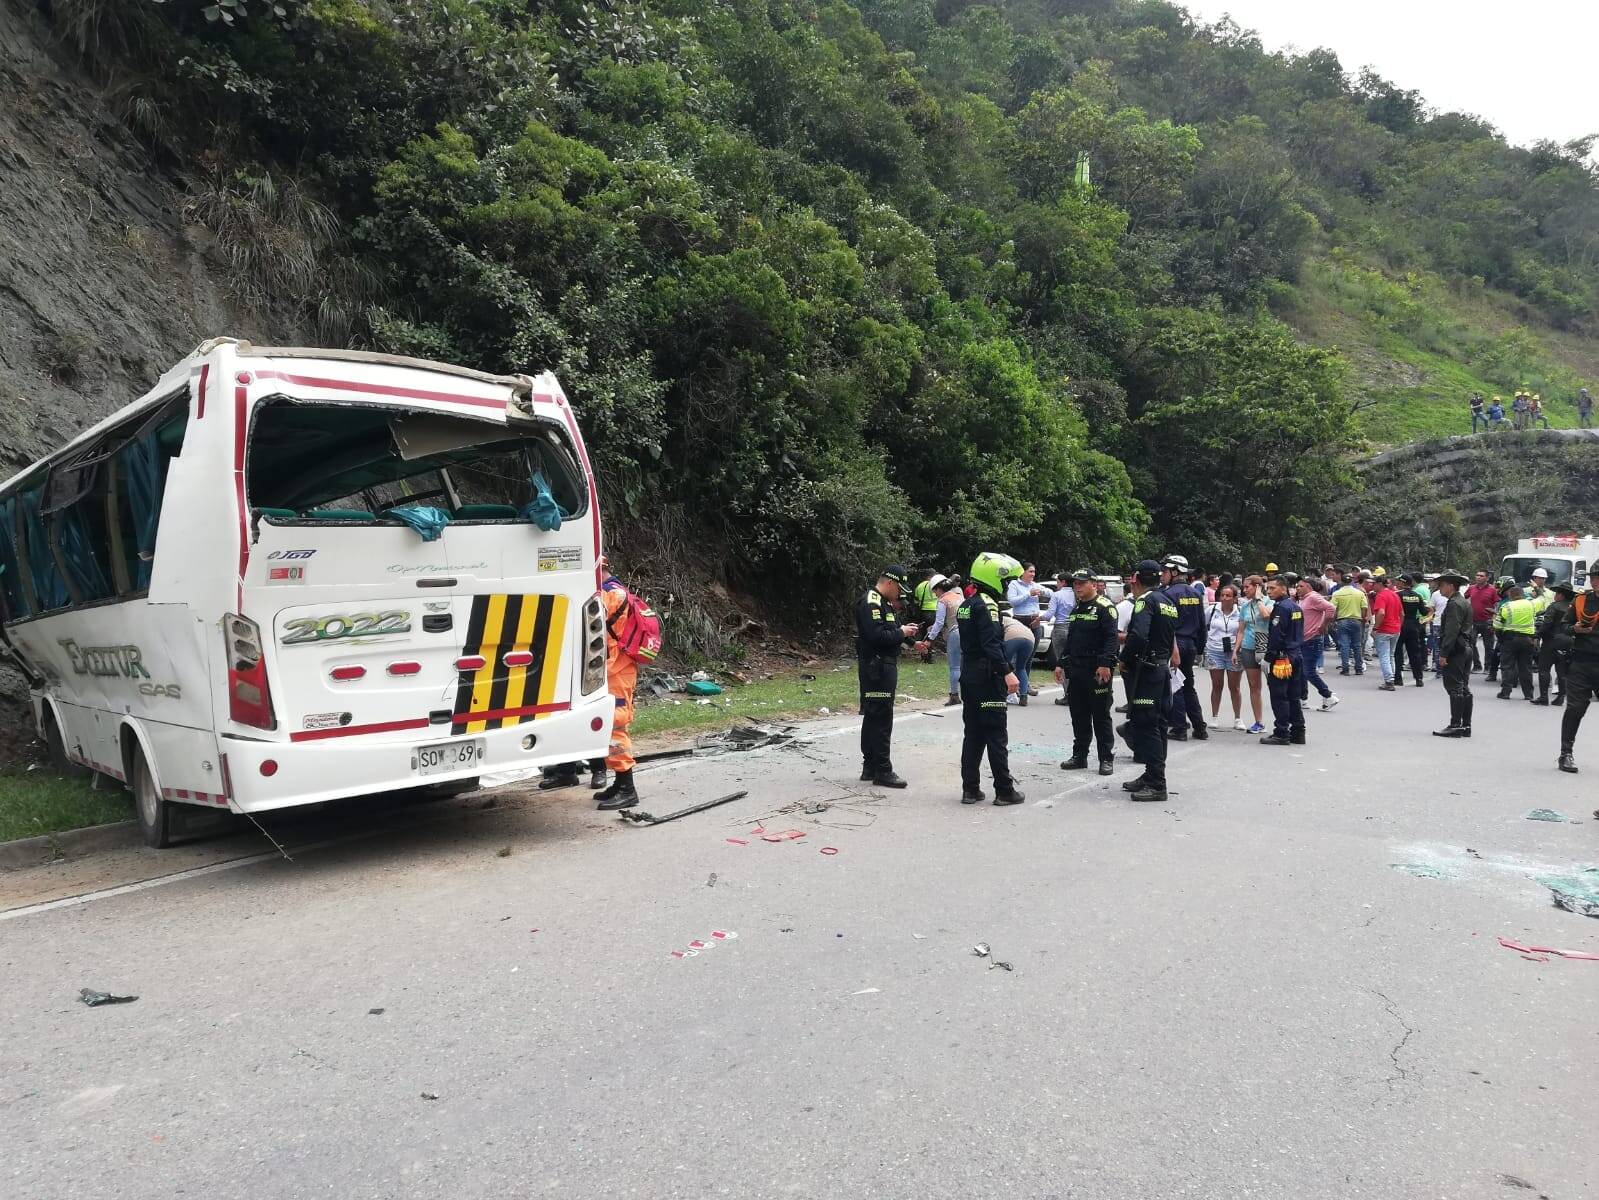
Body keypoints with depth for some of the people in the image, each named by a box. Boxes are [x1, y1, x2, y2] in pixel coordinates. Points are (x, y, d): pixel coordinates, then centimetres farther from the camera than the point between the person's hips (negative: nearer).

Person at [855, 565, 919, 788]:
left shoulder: (884, 603, 18)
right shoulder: (870, 603, -15)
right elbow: (877, 635, -25)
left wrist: (905, 631, 9)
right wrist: (901, 632, -13)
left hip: (885, 667, 11)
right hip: (876, 667, -11)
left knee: (873, 718, 15)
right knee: (881, 719, -8)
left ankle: (870, 767, 22)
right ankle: (883, 771, -3)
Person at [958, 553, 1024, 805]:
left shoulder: (966, 605, 15)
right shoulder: (986, 605, -15)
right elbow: (992, 645, -24)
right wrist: (1007, 673, -26)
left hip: (968, 677, 9)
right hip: (987, 678, -9)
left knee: (973, 734, 11)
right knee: (996, 736, -2)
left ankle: (970, 789, 13)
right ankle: (1004, 791, 4)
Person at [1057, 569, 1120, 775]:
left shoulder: (1104, 607, -8)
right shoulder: (1076, 609, 17)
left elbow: (1111, 637, -16)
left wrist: (1105, 664, -25)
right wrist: (1062, 664, 19)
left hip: (1097, 671, -8)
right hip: (1076, 670, 8)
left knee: (1101, 716, -1)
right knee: (1078, 715, 11)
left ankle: (1107, 758, 6)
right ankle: (1079, 756, 20)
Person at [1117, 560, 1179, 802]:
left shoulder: (1146, 600, -13)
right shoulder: (1168, 601, 15)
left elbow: (1138, 635, -26)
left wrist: (1124, 660, -14)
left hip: (1145, 670, -9)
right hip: (1163, 668, 9)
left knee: (1145, 726, -6)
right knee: (1158, 725, 14)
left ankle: (1156, 785, -6)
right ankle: (1151, 776, 24)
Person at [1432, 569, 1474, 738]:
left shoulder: (1453, 604, -15)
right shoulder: (1464, 602, 17)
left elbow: (1451, 632, -21)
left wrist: (1443, 654, -20)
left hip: (1455, 651, -10)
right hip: (1466, 648, 10)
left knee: (1455, 688, -8)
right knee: (1464, 688, 11)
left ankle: (1456, 725, -7)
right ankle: (1466, 725, 15)